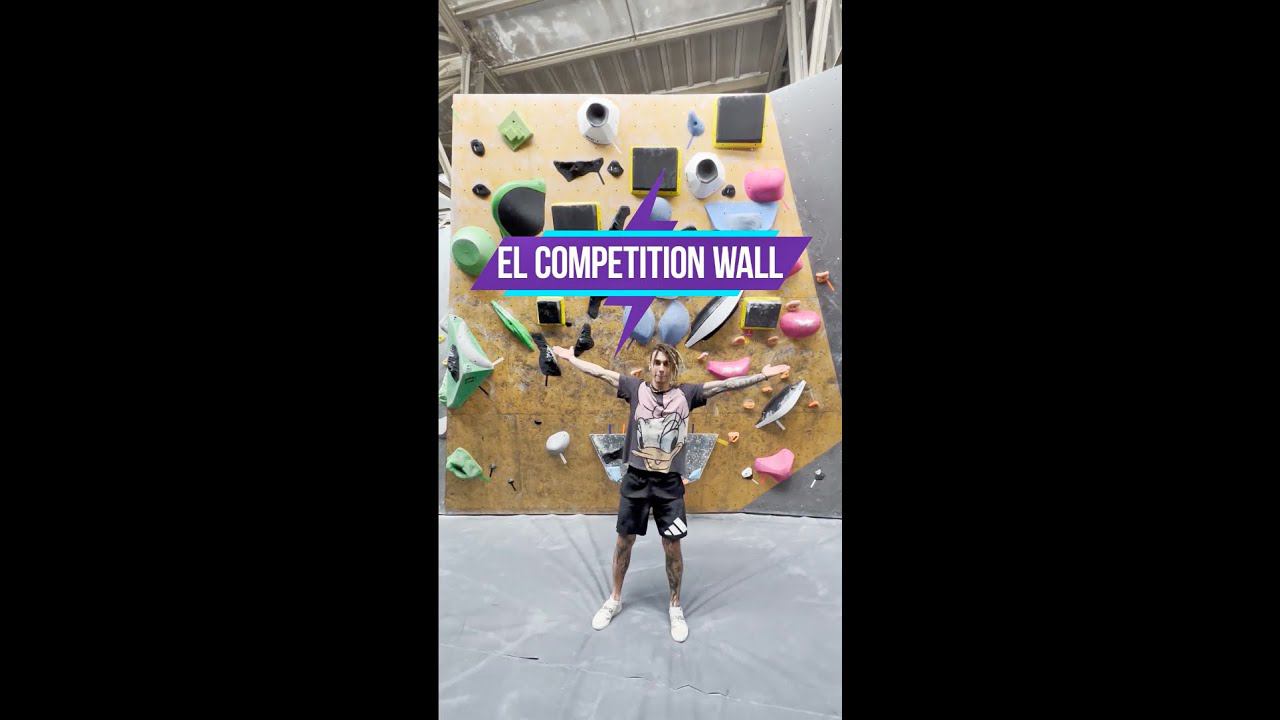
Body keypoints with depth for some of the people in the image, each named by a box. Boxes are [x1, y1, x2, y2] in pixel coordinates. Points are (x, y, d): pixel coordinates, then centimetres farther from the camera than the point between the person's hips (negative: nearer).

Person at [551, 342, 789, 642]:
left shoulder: (685, 394, -2)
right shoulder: (636, 389, -2)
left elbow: (725, 384, -6)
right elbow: (600, 372, 3)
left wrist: (763, 375, -8)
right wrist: (569, 357, 7)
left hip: (669, 483, 0)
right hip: (636, 480, 1)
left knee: (672, 546, 7)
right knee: (624, 540, 14)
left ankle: (675, 607, 29)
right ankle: (615, 600, 35)